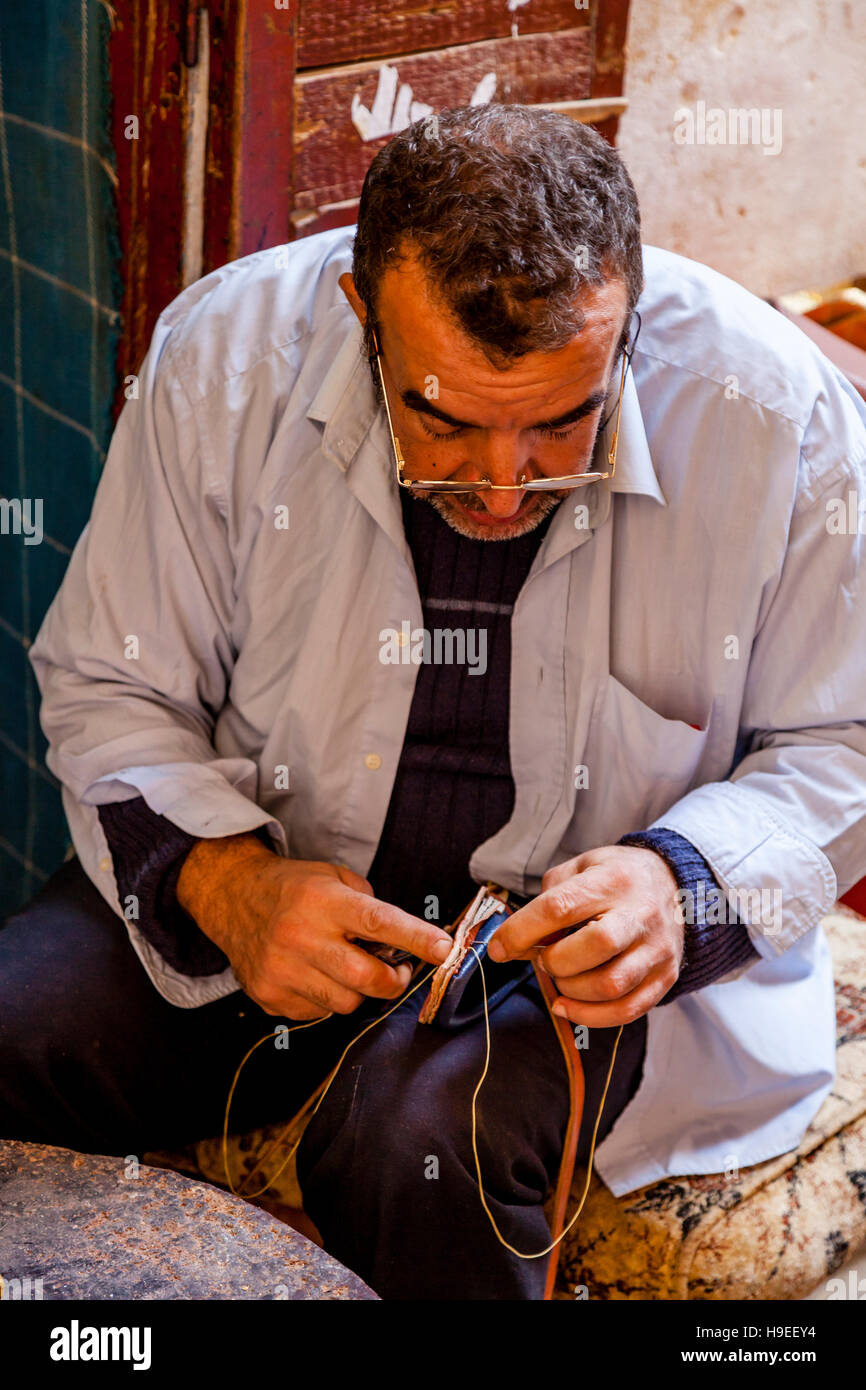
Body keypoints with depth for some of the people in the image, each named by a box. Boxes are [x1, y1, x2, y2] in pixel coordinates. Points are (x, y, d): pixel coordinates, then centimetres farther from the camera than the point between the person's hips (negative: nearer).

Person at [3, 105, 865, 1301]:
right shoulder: (225, 359, -12)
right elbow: (109, 686, -2)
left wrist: (685, 883, -21)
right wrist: (219, 878, -20)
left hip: (591, 935, -1)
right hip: (277, 878, 2)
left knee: (422, 1124, -32)